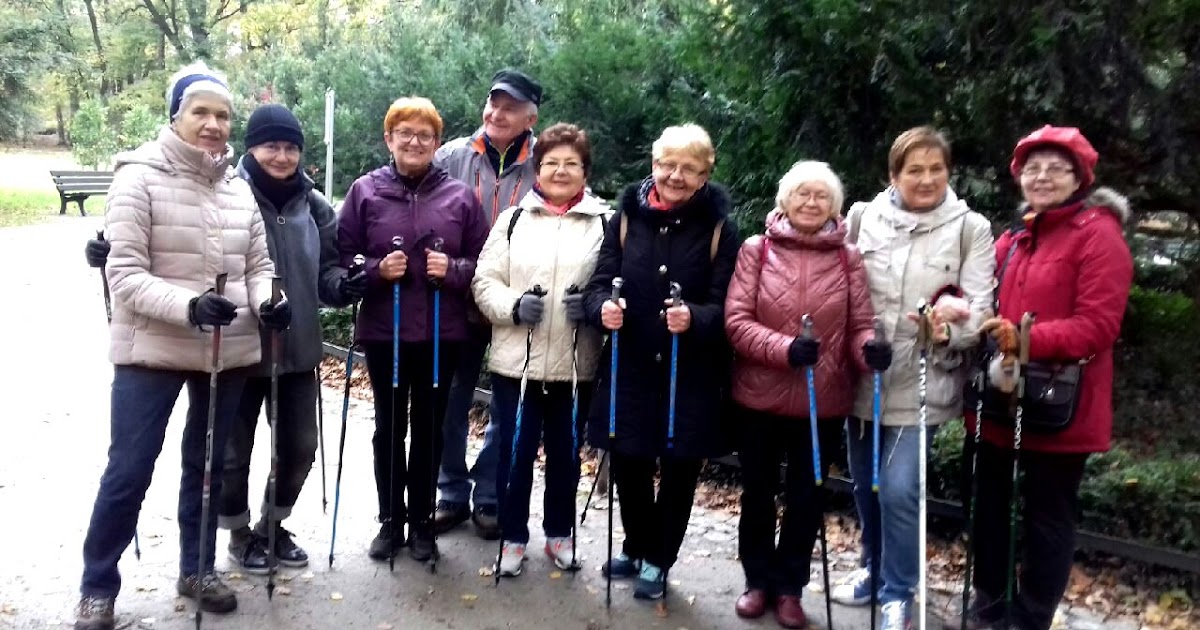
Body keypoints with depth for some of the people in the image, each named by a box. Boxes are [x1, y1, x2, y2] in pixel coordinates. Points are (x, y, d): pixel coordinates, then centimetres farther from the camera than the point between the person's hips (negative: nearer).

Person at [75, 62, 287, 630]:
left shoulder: (240, 188, 5)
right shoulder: (140, 177, -9)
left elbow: (258, 266, 7)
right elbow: (124, 274, -15)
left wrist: (266, 303, -15)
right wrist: (187, 305, -30)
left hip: (227, 351, 5)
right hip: (152, 350, -4)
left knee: (206, 466, 16)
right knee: (129, 472, -1)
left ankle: (197, 570, 33)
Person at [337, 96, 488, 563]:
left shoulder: (460, 195, 0)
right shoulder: (365, 191, 0)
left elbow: (483, 262, 3)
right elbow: (342, 258, 1)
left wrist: (452, 271, -15)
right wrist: (377, 269, -16)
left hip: (441, 331, 0)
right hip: (383, 329, 0)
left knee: (429, 426, 10)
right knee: (389, 426, 11)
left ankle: (421, 521, 24)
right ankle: (390, 520, 25)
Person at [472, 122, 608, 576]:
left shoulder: (604, 223, 2)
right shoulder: (514, 218, 6)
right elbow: (484, 280, 2)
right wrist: (513, 305, -16)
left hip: (576, 364, 0)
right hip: (516, 361, 0)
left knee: (566, 454, 14)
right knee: (514, 454, 8)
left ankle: (559, 533, 34)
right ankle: (513, 537, 26)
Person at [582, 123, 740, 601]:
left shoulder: (719, 227, -5)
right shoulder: (627, 215, 1)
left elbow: (726, 305, -9)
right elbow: (599, 281, 0)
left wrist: (693, 318, -30)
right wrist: (603, 307, -22)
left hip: (691, 374, -1)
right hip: (629, 365, 2)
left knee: (679, 468, 10)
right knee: (627, 461, 11)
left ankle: (657, 560, 32)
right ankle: (637, 547, 38)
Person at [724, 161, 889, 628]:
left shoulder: (849, 259, 0)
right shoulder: (756, 250, -4)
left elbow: (859, 325, 1)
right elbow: (736, 320, -10)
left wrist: (871, 349, -22)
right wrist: (785, 348, -25)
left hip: (824, 401, 1)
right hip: (760, 396, -1)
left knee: (806, 497, 14)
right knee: (758, 493, 14)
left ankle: (790, 587, 33)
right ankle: (759, 580, 35)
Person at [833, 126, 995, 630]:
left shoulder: (971, 229, -2)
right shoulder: (864, 217, 4)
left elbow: (979, 307, -7)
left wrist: (949, 330, -27)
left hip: (921, 381, -3)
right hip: (863, 375, 3)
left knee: (899, 489, -7)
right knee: (865, 485, 15)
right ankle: (874, 569, 39)